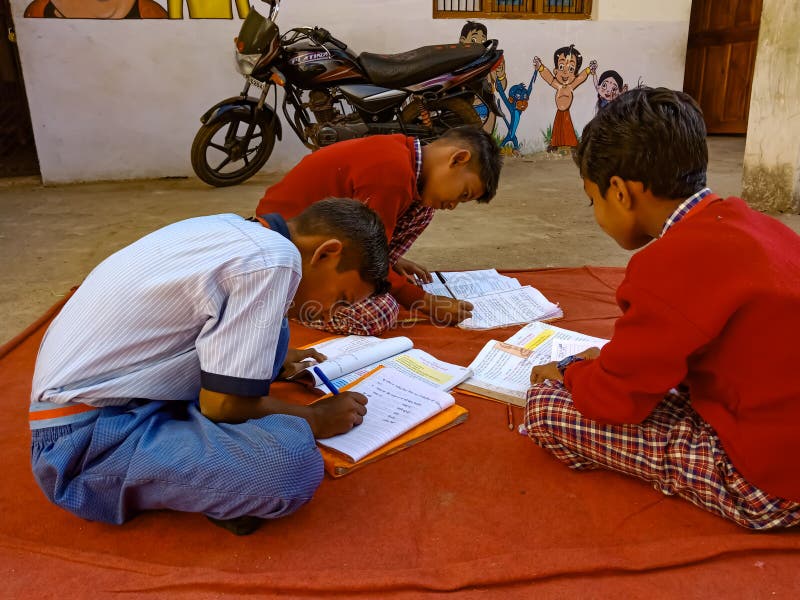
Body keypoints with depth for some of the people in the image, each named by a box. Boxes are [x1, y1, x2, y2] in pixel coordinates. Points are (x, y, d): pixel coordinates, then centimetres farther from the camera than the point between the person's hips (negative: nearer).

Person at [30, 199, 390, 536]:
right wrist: (316, 419, -3)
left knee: (270, 335, 11)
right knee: (293, 460, -29)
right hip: (86, 438, -9)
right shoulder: (273, 261, -21)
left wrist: (274, 363, 20)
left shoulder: (232, 229, 5)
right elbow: (224, 405, -18)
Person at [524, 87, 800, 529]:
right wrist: (617, 358, 12)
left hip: (764, 490, -9)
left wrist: (567, 372, 4)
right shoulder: (747, 223, 3)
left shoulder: (673, 263, -25)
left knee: (547, 405, -13)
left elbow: (617, 399, -16)